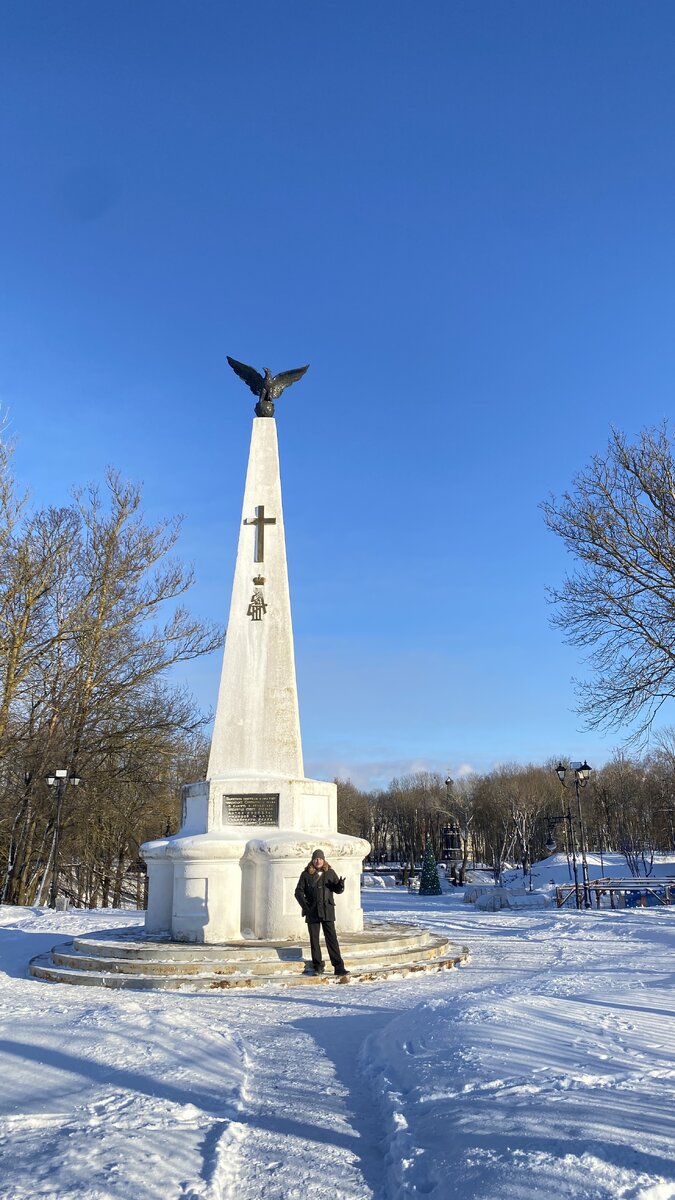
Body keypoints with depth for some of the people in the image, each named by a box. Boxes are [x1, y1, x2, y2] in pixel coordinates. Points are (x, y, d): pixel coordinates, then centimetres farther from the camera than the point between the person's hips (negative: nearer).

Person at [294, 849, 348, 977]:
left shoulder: (330, 873, 5)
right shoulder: (306, 874, 3)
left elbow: (337, 890, 9)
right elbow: (299, 891, 5)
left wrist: (340, 885, -14)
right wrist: (305, 905, -7)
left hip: (327, 911, 0)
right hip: (312, 912, 1)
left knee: (332, 939, -4)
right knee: (314, 939, 6)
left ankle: (339, 967, -3)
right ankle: (318, 966, 17)